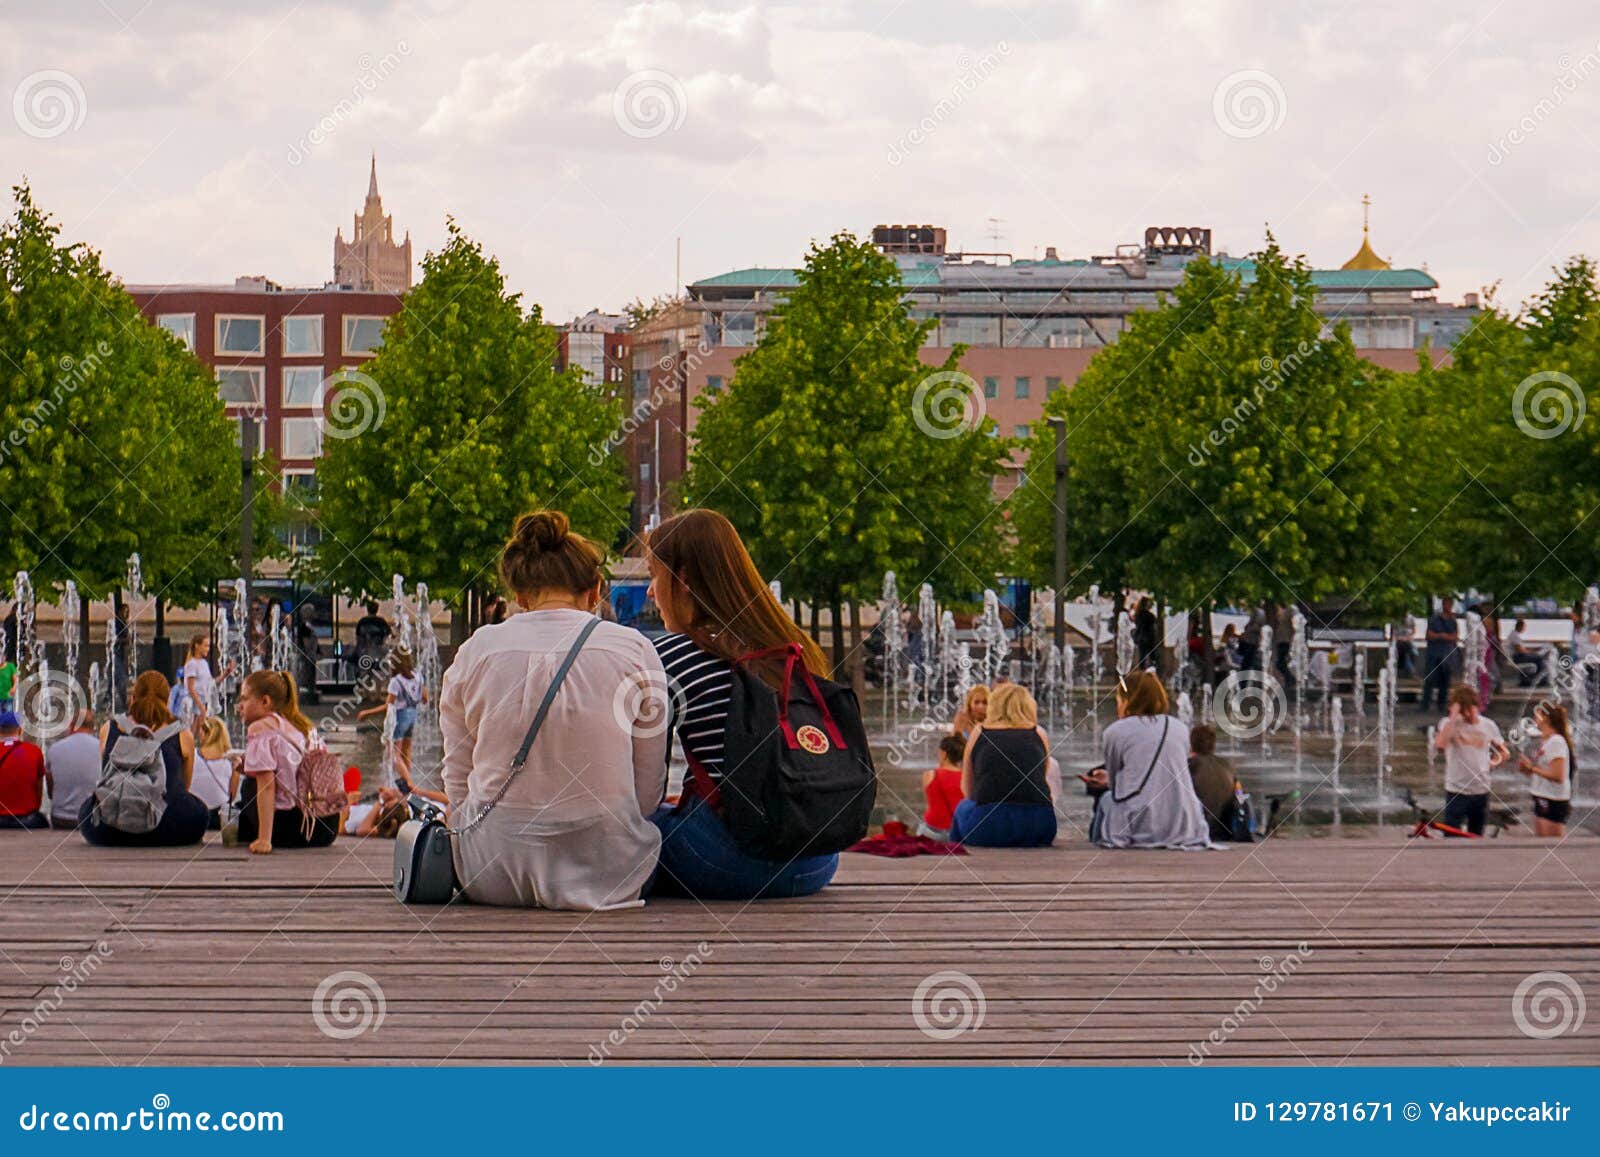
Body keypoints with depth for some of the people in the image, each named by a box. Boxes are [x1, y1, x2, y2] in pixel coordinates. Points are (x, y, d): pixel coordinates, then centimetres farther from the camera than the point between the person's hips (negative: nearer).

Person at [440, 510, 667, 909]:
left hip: (490, 876, 2)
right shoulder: (634, 650, -2)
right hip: (604, 872, -2)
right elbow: (648, 791, 4)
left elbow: (457, 784, 7)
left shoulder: (474, 652, 2)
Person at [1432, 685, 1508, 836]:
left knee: (1476, 837, 15)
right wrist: (1453, 717, -24)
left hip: (1481, 791, 4)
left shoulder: (1488, 725, 3)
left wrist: (1494, 763, -4)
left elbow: (1504, 753, 17)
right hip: (1456, 791, -4)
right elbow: (1440, 743, -30)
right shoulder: (1449, 724, -7)